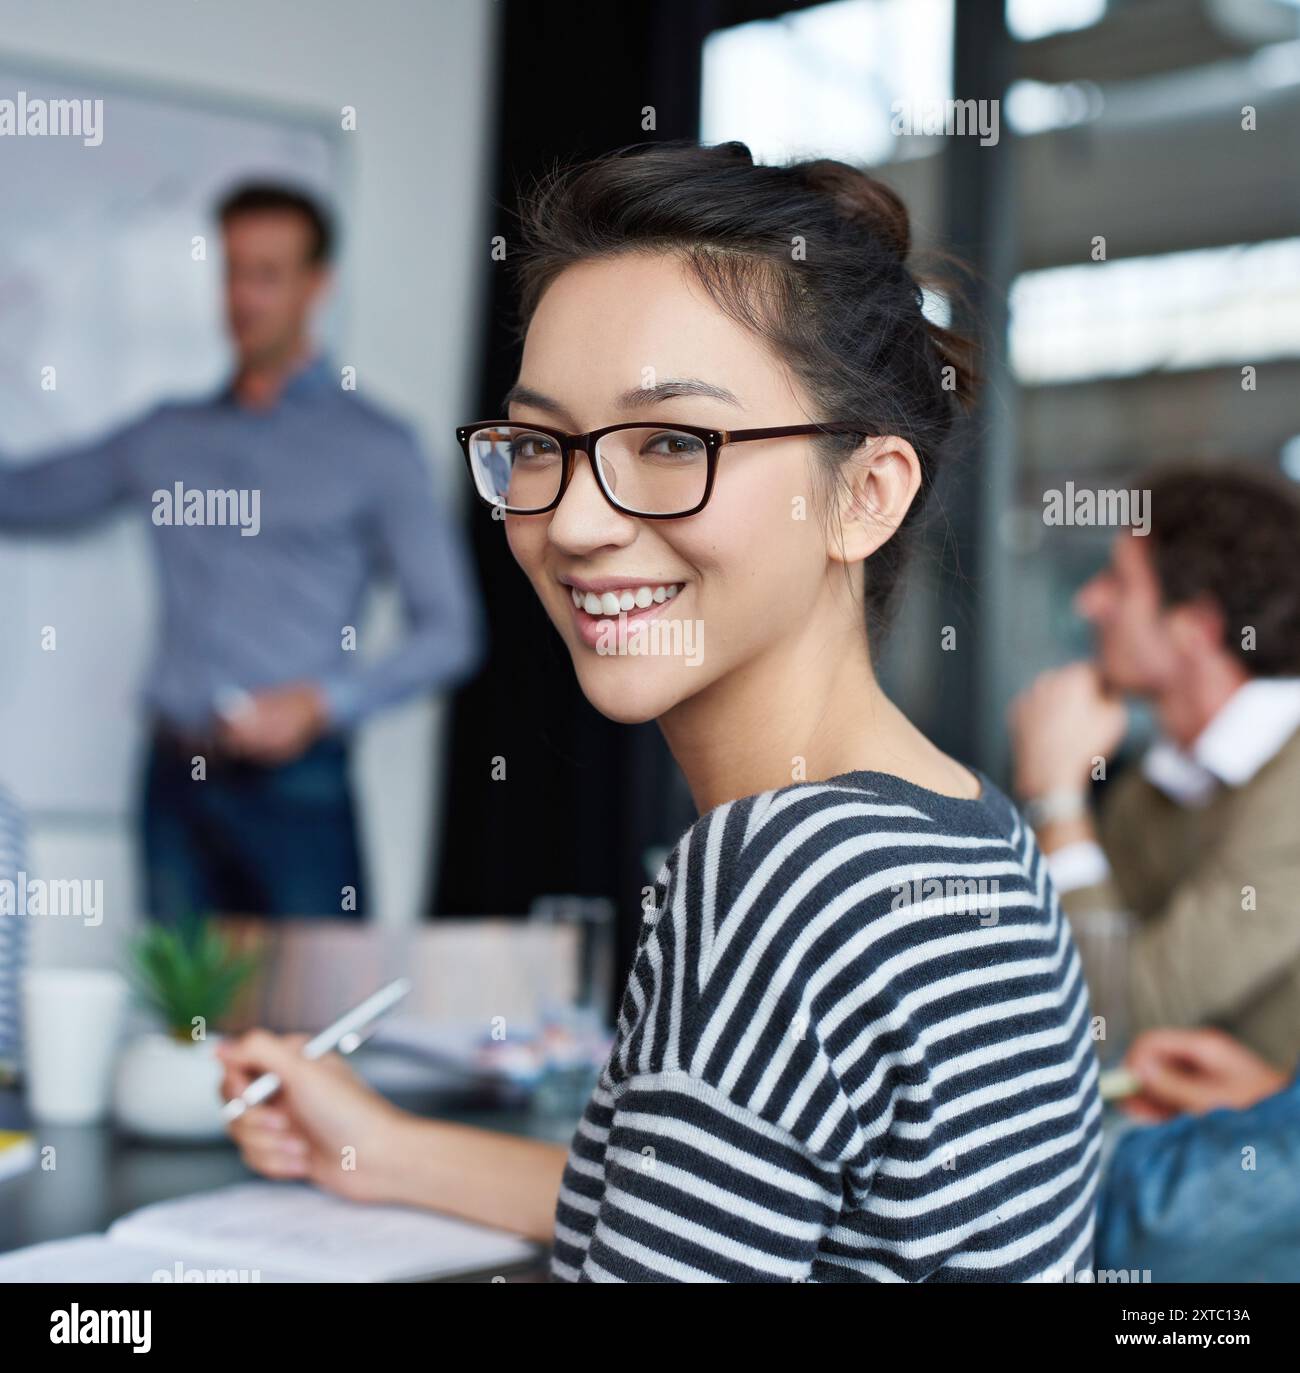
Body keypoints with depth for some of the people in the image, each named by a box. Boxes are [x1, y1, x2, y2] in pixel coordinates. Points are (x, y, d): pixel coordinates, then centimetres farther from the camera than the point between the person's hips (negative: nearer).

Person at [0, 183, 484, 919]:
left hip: (294, 783, -3)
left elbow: (452, 632, 0)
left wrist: (319, 703, -12)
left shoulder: (372, 448, 3)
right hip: (178, 778, 4)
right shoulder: (166, 437, 14)